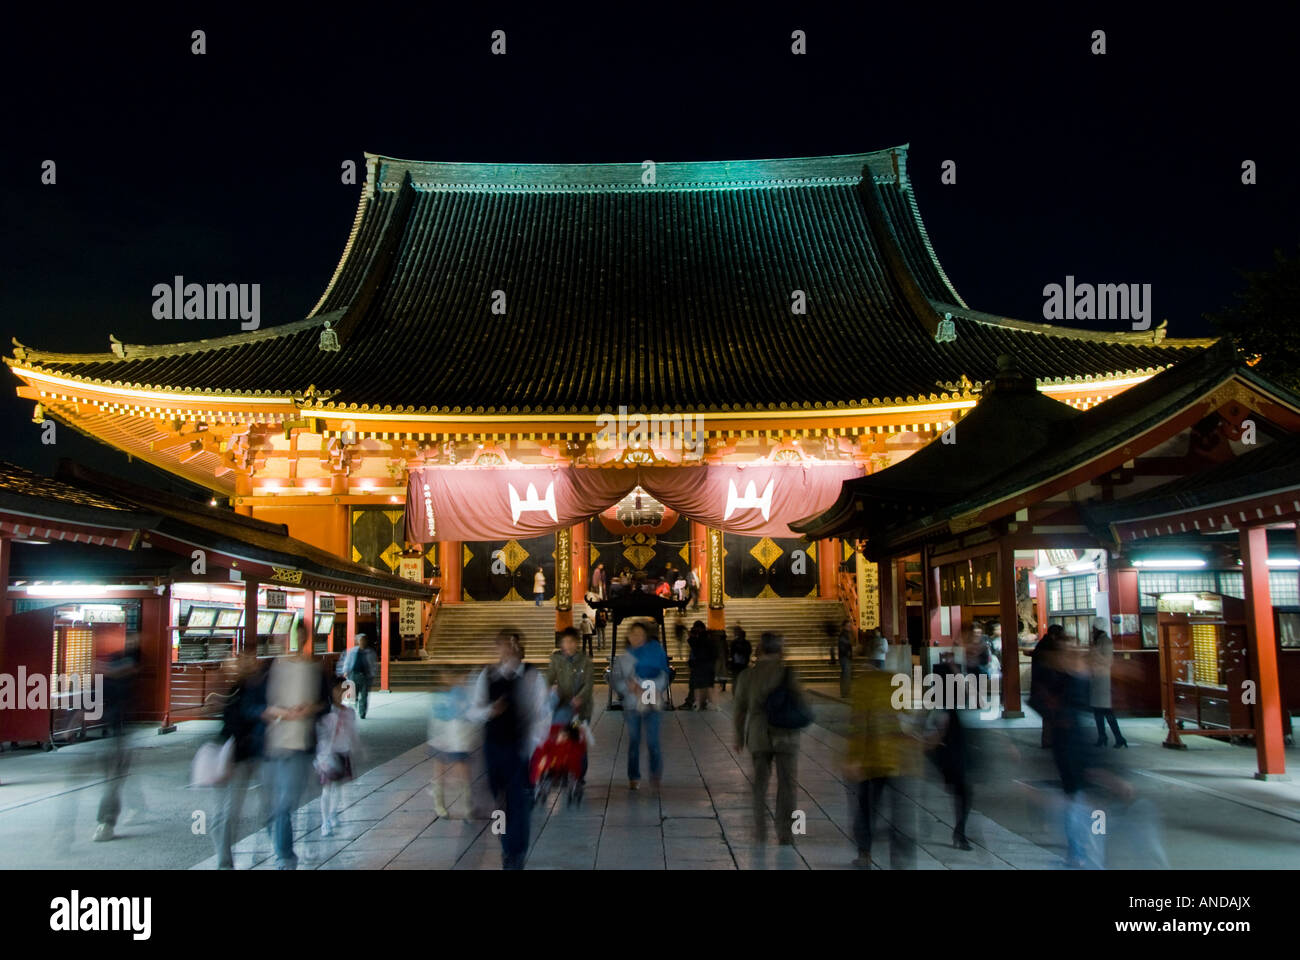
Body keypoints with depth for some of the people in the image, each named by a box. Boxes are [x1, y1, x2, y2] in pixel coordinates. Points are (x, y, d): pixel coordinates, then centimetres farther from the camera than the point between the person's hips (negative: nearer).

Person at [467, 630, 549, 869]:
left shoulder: (532, 676, -5)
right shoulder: (487, 676, 2)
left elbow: (542, 714, -4)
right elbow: (473, 712, 4)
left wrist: (532, 744, -12)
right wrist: (489, 711, -18)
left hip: (520, 747, -3)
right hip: (493, 746, 3)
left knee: (518, 799, -2)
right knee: (500, 797, 14)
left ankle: (516, 853, 11)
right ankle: (507, 845, 36)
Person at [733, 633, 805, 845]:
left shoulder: (747, 675, 0)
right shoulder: (786, 673, -8)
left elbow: (739, 709, 3)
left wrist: (739, 737, 13)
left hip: (758, 736, 2)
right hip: (785, 735, -2)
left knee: (759, 784, 14)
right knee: (786, 785, 7)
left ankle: (760, 833, 16)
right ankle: (785, 834, 9)